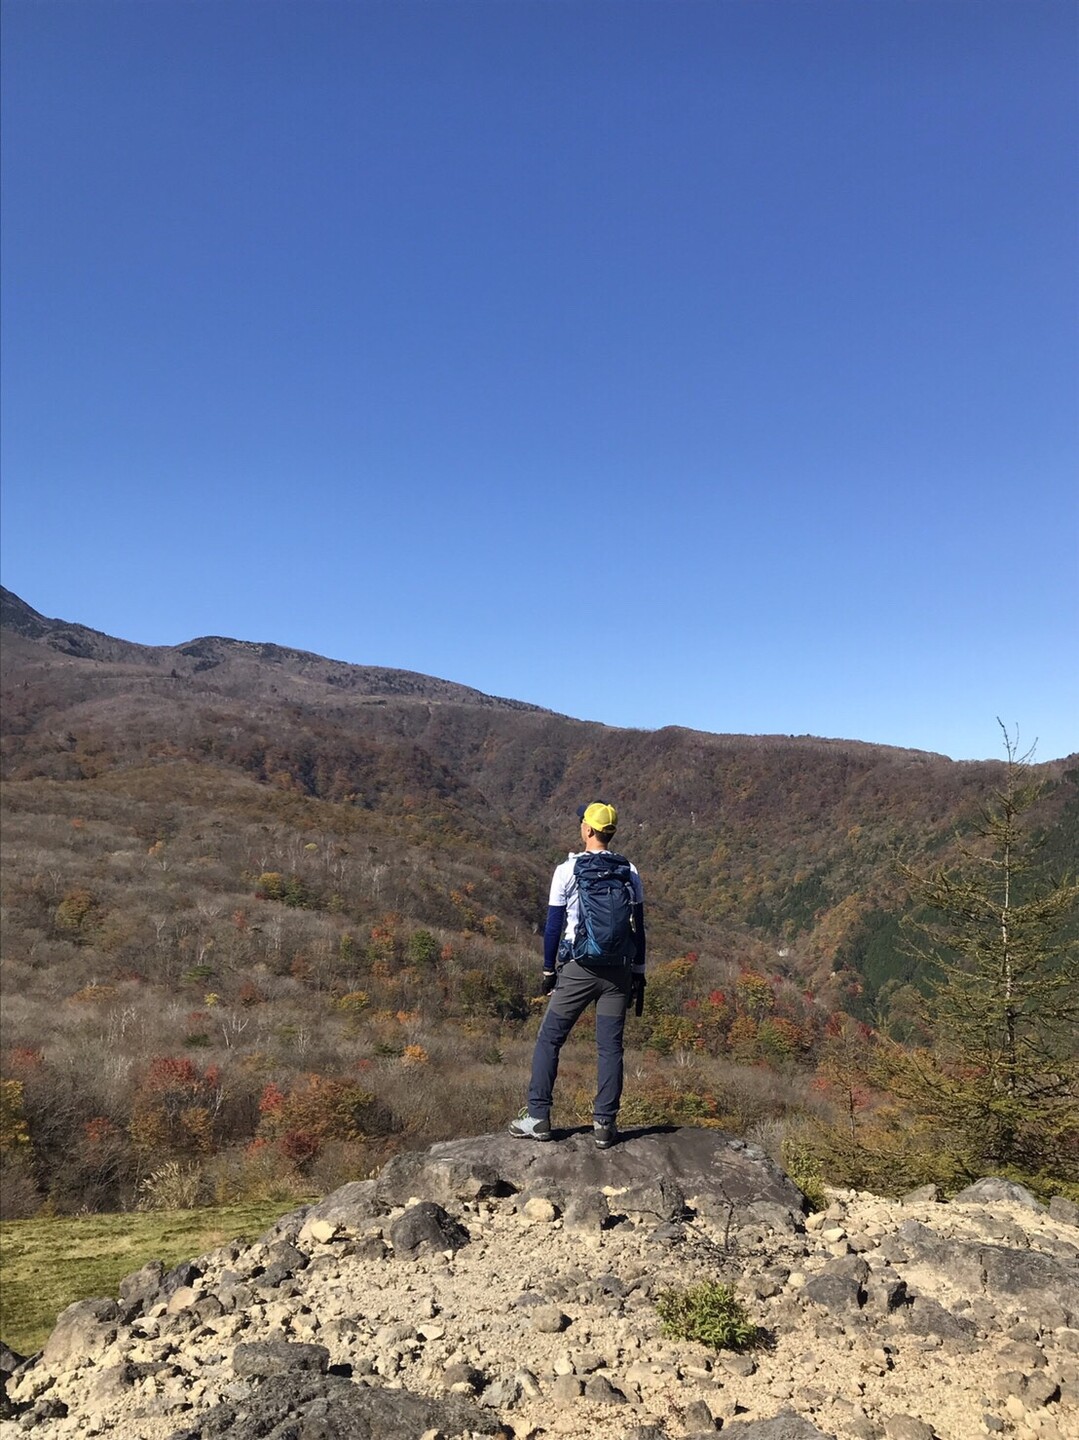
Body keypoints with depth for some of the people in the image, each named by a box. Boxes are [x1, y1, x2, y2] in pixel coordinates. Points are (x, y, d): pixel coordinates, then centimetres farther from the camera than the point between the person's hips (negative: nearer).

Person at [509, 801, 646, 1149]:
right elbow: (638, 926, 7)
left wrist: (549, 970, 6)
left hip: (578, 968, -3)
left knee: (549, 1039, 7)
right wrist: (638, 971, 14)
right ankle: (605, 1124, 9)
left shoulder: (567, 870, -6)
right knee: (610, 1047, 8)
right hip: (619, 970, 3)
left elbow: (553, 925, -3)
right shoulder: (629, 872, 4)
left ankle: (537, 1118, 7)